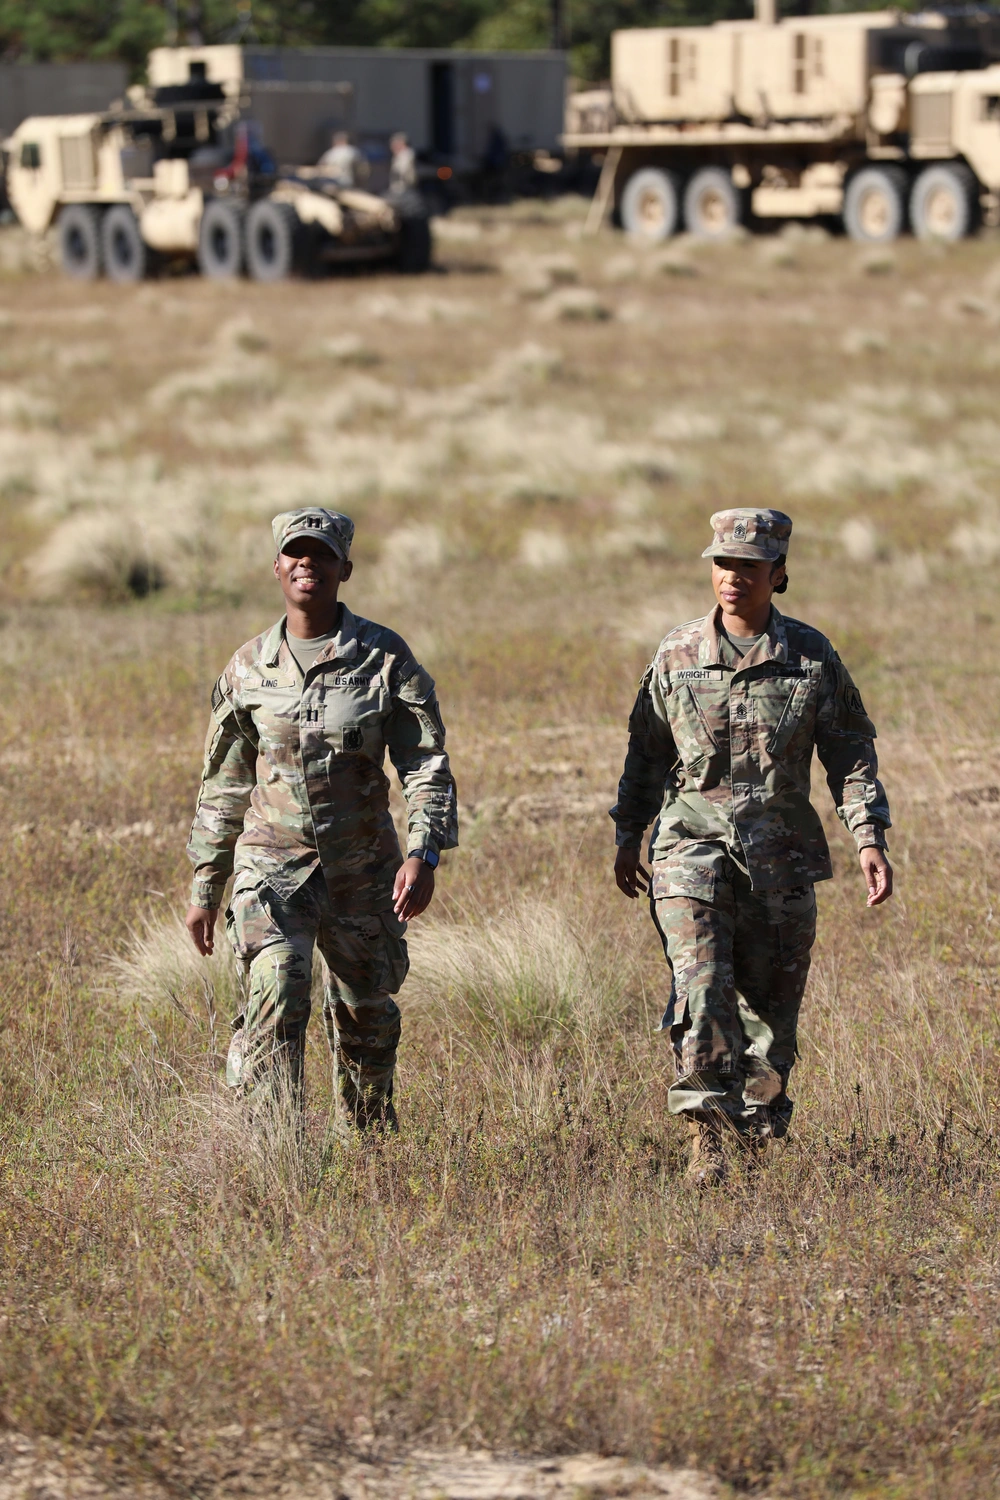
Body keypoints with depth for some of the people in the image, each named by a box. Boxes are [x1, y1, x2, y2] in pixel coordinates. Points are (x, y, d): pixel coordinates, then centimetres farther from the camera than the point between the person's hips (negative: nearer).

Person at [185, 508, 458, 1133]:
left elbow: (428, 764, -7)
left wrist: (424, 852, -23)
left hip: (361, 870, 0)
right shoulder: (250, 667, 2)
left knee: (365, 1015, 14)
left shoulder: (385, 658, -4)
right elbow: (225, 784, 10)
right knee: (275, 998, -21)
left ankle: (370, 1140, 37)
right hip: (272, 864, 0)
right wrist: (205, 888, 10)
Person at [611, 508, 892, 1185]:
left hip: (781, 854, 1)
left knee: (772, 997, 7)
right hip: (693, 843, -1)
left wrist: (870, 837, -5)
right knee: (700, 982, -18)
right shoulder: (678, 656, 4)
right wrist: (628, 838, 16)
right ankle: (707, 1134, -20)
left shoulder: (813, 658, 2)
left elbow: (852, 754, 5)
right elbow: (647, 754, 14)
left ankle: (758, 1125, 27)